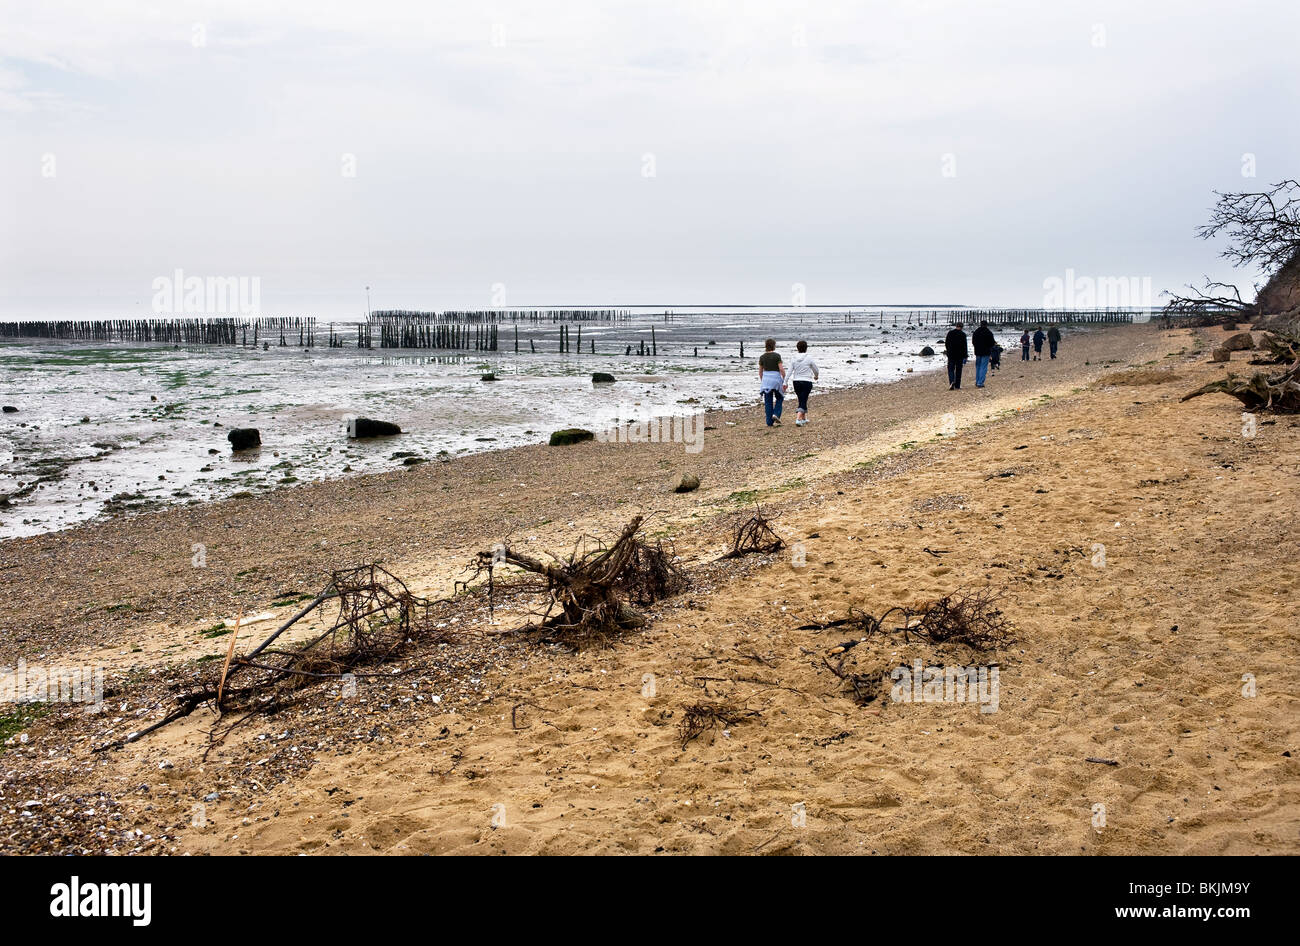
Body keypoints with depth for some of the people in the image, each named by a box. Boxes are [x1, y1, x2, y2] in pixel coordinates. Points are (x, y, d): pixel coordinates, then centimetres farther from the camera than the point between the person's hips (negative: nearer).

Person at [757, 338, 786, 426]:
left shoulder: (762, 357, 3)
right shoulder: (777, 356, -8)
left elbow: (760, 372, 9)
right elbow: (782, 370, -11)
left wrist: (762, 381, 21)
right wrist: (784, 381, -1)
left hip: (766, 379, 3)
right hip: (776, 378, -3)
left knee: (768, 402, 7)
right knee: (779, 398, 17)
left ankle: (770, 422, 7)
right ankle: (776, 414, -3)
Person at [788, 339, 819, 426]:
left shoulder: (794, 359, -1)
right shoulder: (809, 358, -8)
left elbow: (789, 371, -5)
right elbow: (815, 369, 3)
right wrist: (816, 376, 24)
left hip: (796, 382, 4)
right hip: (806, 382, -4)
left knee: (802, 400, 19)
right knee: (803, 401, -4)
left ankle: (804, 418, 30)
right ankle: (798, 419, -21)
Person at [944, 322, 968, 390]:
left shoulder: (950, 333, 0)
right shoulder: (963, 334, -6)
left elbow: (946, 343, 7)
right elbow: (964, 346, -6)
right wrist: (965, 357, -2)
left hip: (951, 354, 1)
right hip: (960, 355, -1)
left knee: (951, 369, 5)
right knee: (958, 370, 7)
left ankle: (951, 381, -20)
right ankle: (957, 386, 8)